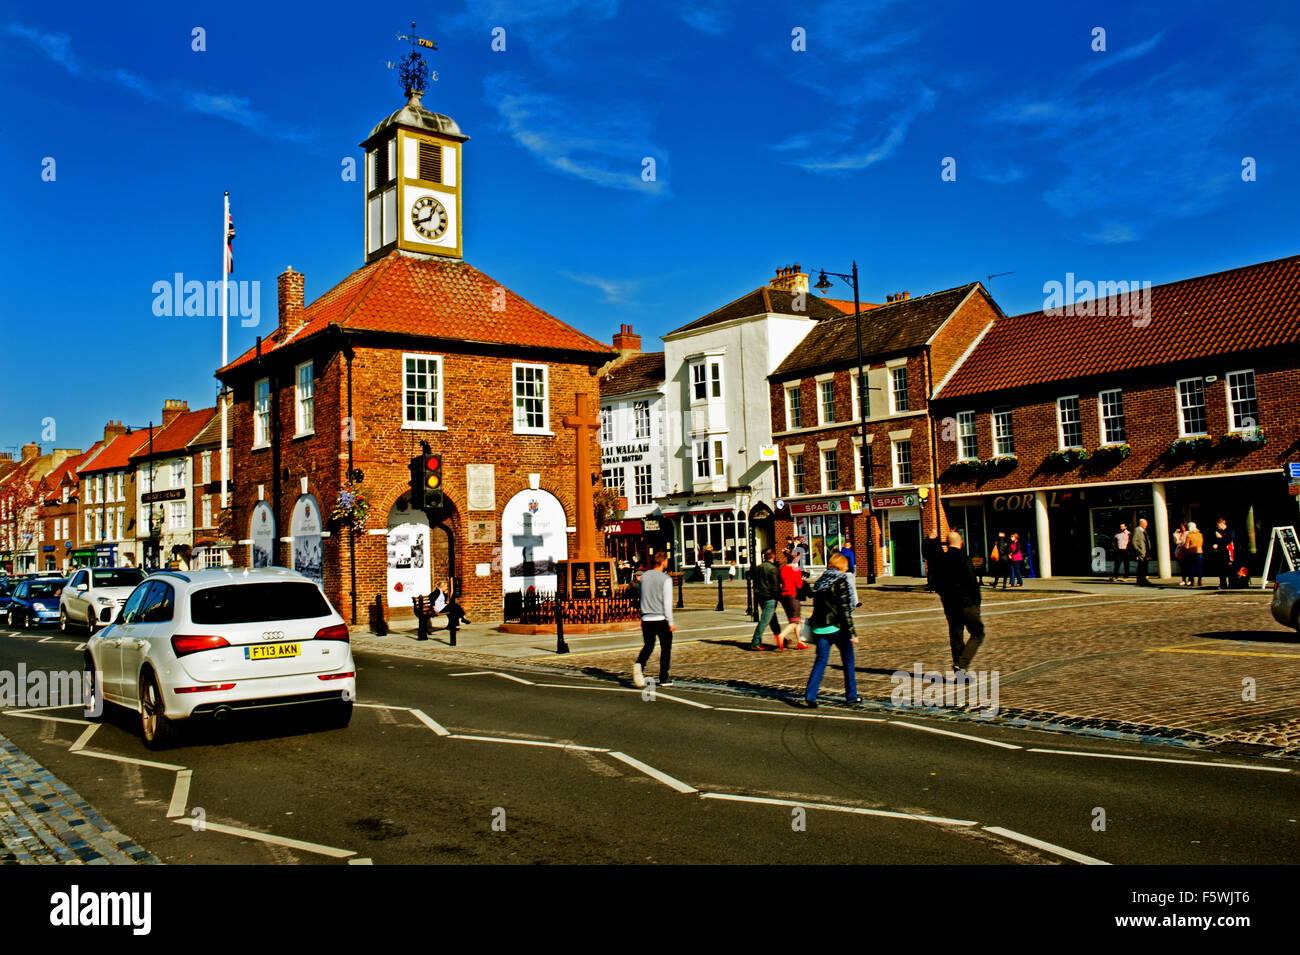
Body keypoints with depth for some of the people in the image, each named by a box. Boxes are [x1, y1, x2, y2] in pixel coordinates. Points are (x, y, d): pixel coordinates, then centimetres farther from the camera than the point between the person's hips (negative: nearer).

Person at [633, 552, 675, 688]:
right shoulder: (666, 579, -11)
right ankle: (664, 678, 13)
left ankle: (639, 664, -13)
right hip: (661, 619, -4)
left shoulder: (644, 576, 6)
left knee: (648, 646, 14)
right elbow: (667, 602, -13)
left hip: (646, 619, 5)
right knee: (666, 648, 10)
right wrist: (670, 623, -9)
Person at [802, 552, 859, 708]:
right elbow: (844, 609, -15)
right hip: (838, 628, -5)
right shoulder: (840, 581, -10)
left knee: (821, 660, 9)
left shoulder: (819, 582, 9)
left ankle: (810, 695, -4)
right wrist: (852, 632, -13)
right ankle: (851, 697, 17)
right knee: (848, 662, 10)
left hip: (820, 628, 5)